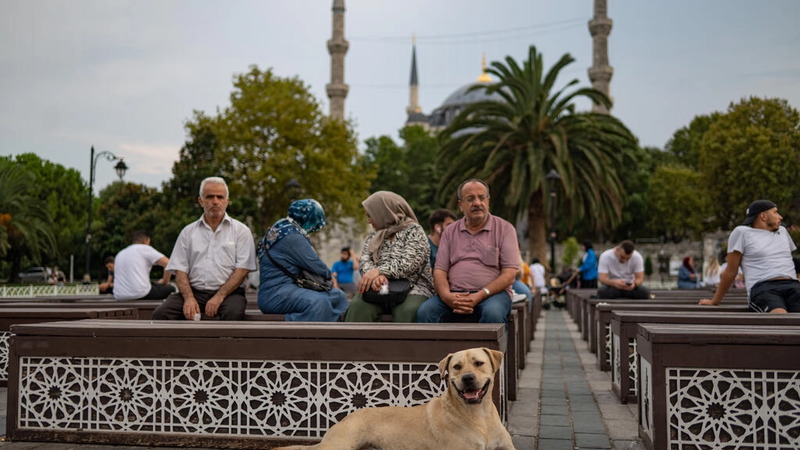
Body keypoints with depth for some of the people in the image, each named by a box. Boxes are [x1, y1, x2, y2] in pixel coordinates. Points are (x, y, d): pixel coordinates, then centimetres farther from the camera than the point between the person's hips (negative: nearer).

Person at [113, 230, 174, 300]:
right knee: (169, 288, 15)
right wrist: (165, 281, 10)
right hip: (140, 294, -7)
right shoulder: (144, 248, 2)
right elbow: (168, 264, -7)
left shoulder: (119, 254, 22)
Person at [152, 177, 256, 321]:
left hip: (228, 292, -2)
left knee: (233, 314, -37)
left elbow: (242, 269, -2)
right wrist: (189, 298, -9)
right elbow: (180, 270, 9)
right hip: (194, 291, 3)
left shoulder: (241, 230, 8)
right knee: (160, 314, -24)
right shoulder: (188, 232, 16)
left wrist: (219, 297, -14)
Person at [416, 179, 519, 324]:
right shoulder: (450, 232, 17)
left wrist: (479, 296, -17)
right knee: (425, 311, -27)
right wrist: (447, 296, -14)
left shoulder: (504, 229, 7)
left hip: (492, 292, -2)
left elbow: (509, 275, -3)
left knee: (493, 313, -38)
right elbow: (439, 271, 10)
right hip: (454, 294, 3)